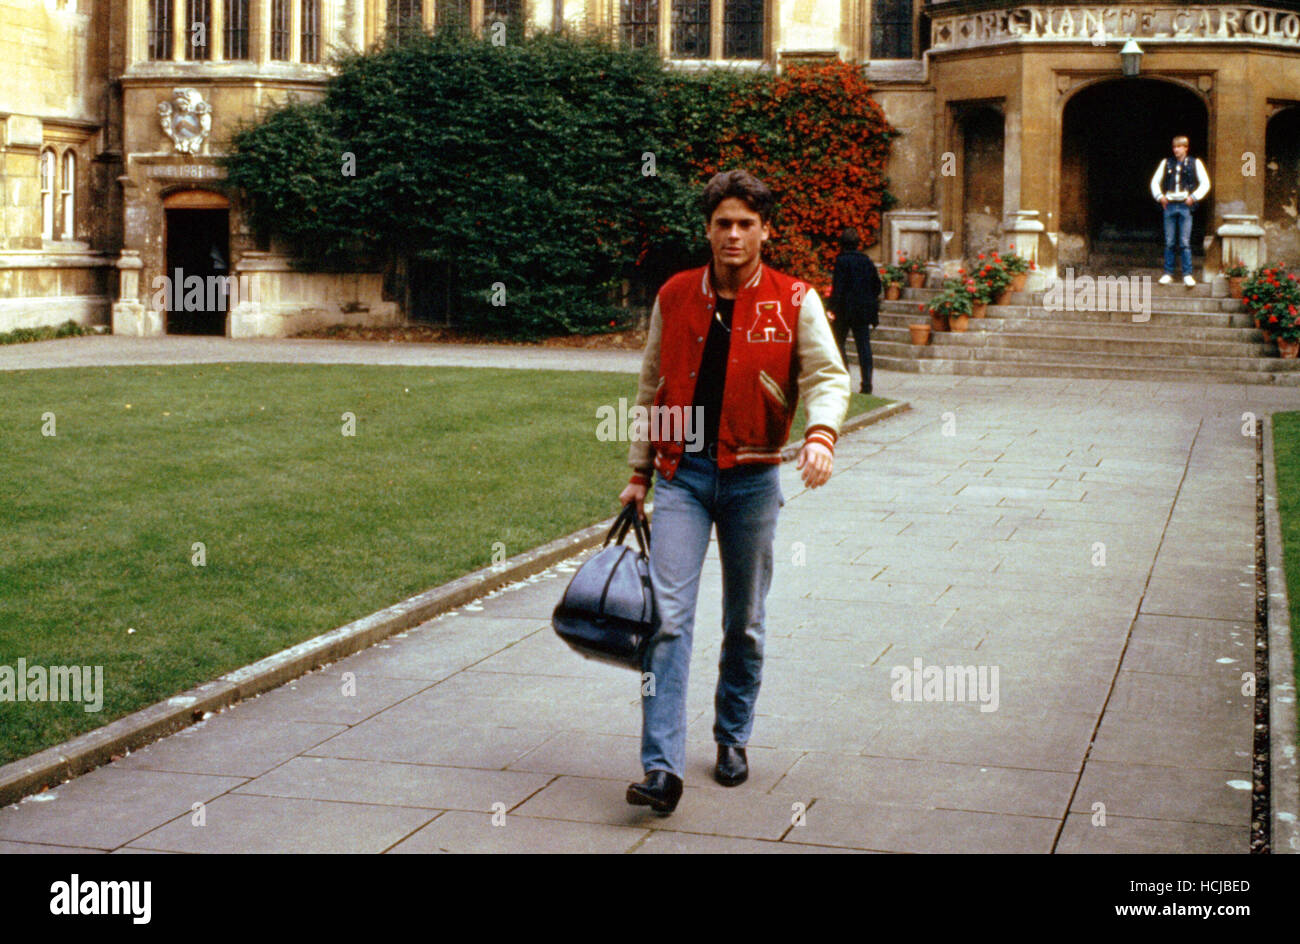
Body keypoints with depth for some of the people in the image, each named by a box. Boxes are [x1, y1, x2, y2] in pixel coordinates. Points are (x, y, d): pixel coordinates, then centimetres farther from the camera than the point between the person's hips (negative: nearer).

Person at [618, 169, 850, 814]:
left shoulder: (794, 302, -2)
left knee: (745, 622, 12)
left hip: (752, 479, 0)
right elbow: (653, 389, 13)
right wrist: (639, 473, 13)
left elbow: (826, 376, -9)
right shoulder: (674, 297, 5)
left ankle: (732, 738, 32)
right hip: (682, 475, 1)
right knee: (667, 616, -11)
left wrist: (821, 433, -30)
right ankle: (662, 768, -12)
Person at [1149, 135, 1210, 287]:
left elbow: (1205, 183, 5)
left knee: (1185, 242, -6)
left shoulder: (1195, 163, 5)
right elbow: (1155, 182, 16)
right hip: (1169, 205, 2)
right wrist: (1160, 196, 2)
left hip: (1185, 206, -2)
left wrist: (1194, 197, -6)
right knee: (1169, 242, 3)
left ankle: (1187, 275, -3)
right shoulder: (1166, 163, 11)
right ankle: (1168, 273, 9)